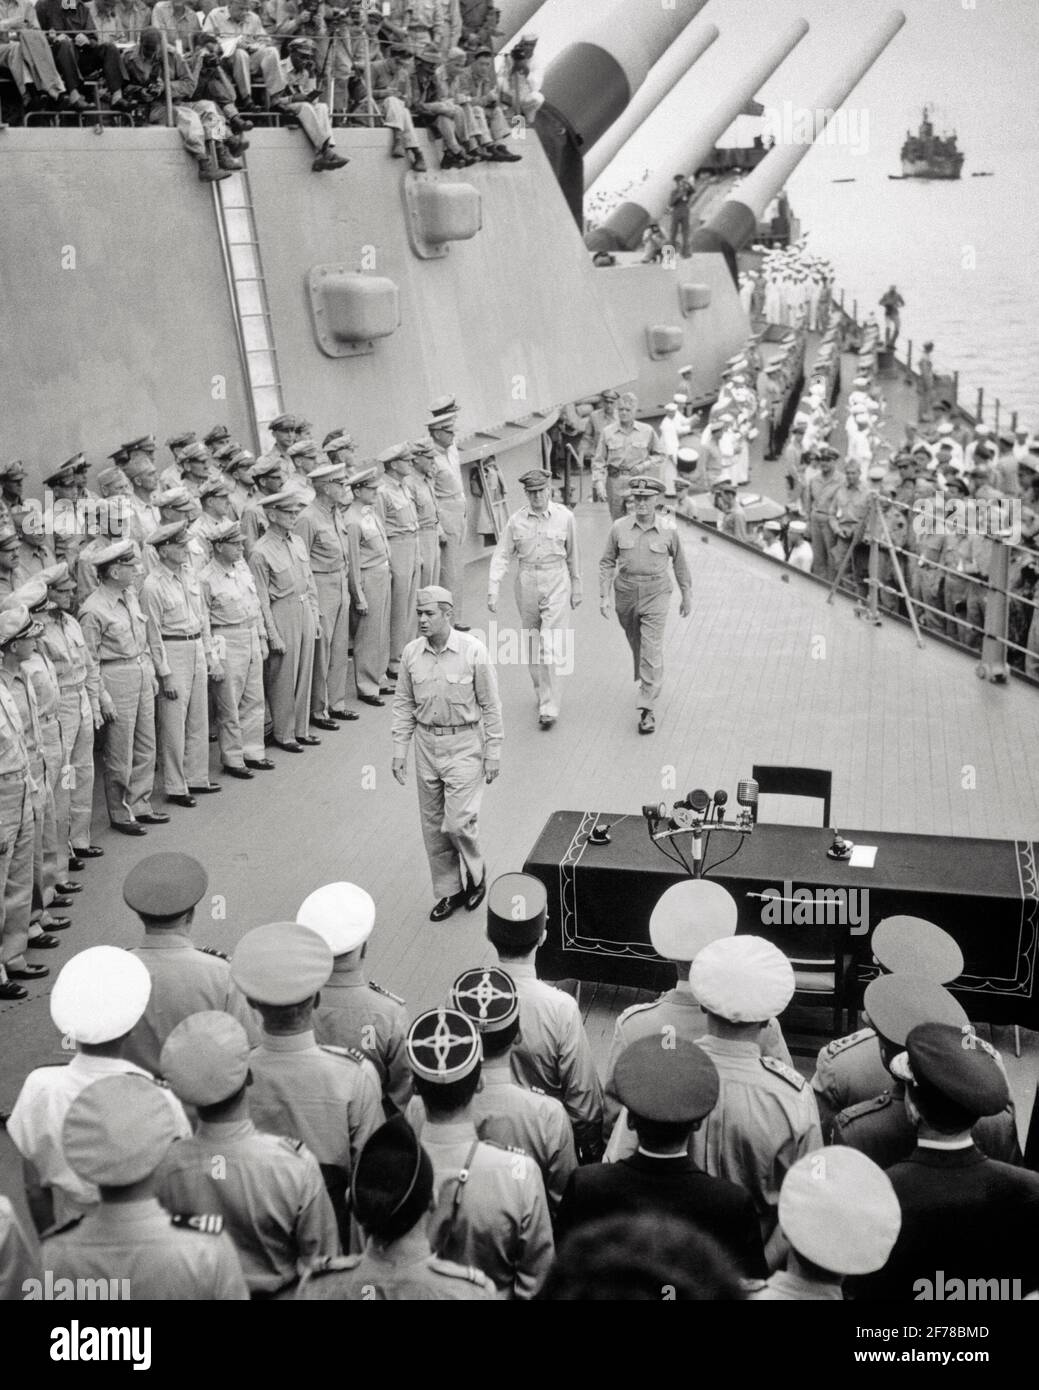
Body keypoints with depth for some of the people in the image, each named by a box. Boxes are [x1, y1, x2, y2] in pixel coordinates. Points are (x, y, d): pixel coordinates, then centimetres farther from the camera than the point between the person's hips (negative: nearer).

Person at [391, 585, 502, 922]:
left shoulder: (473, 651, -12)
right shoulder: (411, 653, -1)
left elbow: (490, 706, -6)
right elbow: (403, 704, 7)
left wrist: (493, 753, -6)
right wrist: (399, 750, 3)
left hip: (464, 745, -4)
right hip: (426, 744, 4)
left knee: (458, 821, -9)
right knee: (433, 825, 9)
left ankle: (475, 874, 21)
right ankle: (448, 891, 26)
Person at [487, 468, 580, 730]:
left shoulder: (565, 517, -3)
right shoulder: (516, 520, -1)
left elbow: (573, 555, 7)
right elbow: (502, 555, 1)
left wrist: (576, 589, 13)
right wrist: (493, 589, -9)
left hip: (556, 582, -2)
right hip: (526, 582, 2)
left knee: (550, 645, -10)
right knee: (532, 642, 12)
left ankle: (549, 707, -7)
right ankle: (541, 693, 30)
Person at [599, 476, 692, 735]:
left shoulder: (669, 531, -7)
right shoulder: (619, 527, -5)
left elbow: (679, 563, 6)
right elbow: (607, 563, 1)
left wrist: (687, 596, 12)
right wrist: (604, 596, -6)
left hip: (656, 597, -2)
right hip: (626, 596, 3)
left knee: (652, 652, -10)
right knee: (636, 645, 20)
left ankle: (647, 710, -7)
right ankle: (647, 682, 49)